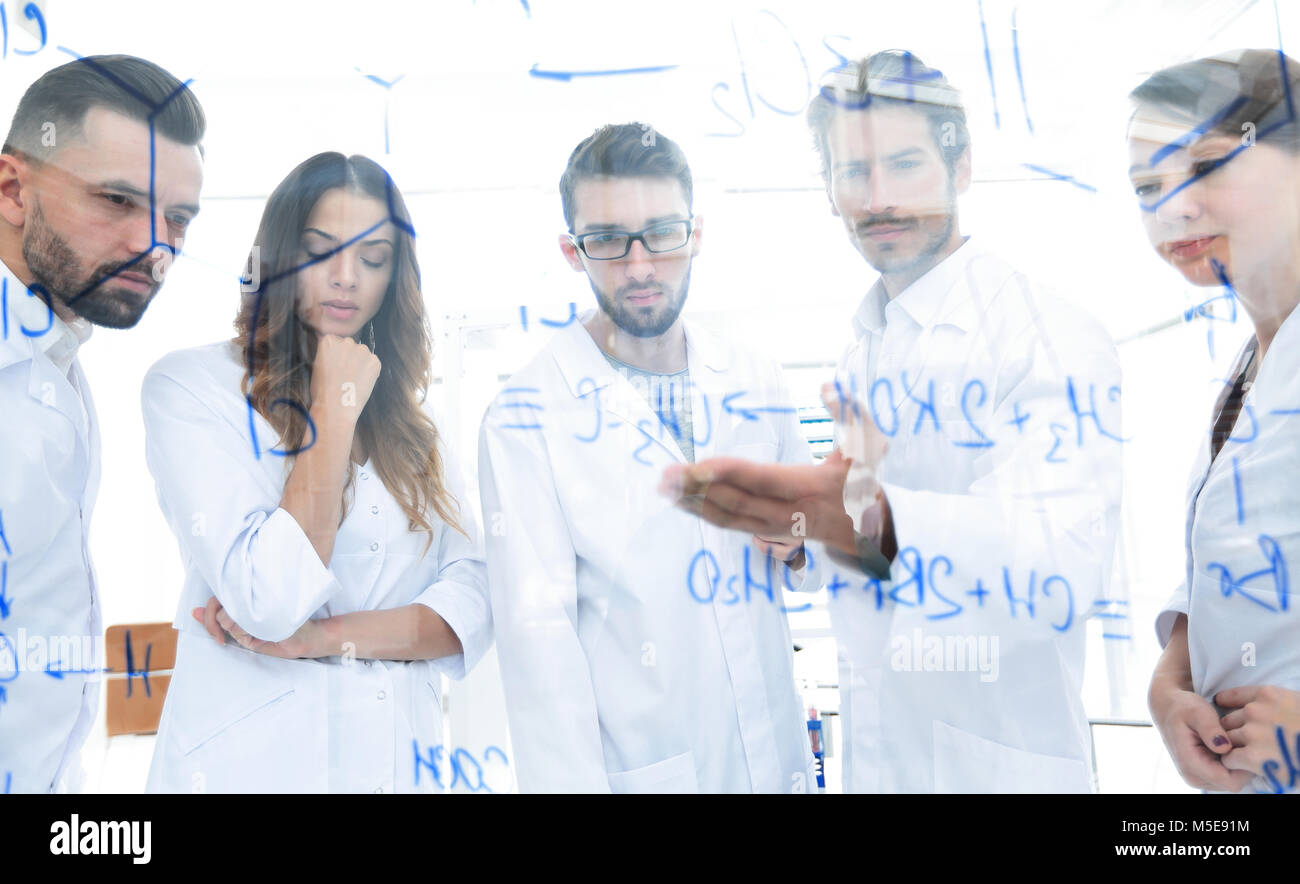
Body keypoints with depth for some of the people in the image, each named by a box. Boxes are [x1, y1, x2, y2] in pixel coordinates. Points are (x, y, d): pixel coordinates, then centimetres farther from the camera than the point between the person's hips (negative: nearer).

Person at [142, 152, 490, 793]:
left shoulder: (406, 415, 6)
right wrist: (334, 411, -16)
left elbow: (474, 601, -3)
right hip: (251, 763, -4)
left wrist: (326, 637, -16)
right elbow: (270, 603, -20)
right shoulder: (190, 386, -9)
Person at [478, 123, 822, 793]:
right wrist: (570, 784, -20)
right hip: (636, 769, -4)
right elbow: (538, 634, -15)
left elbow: (818, 565, 13)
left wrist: (799, 547, -8)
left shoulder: (757, 384, 2)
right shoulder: (524, 417, -12)